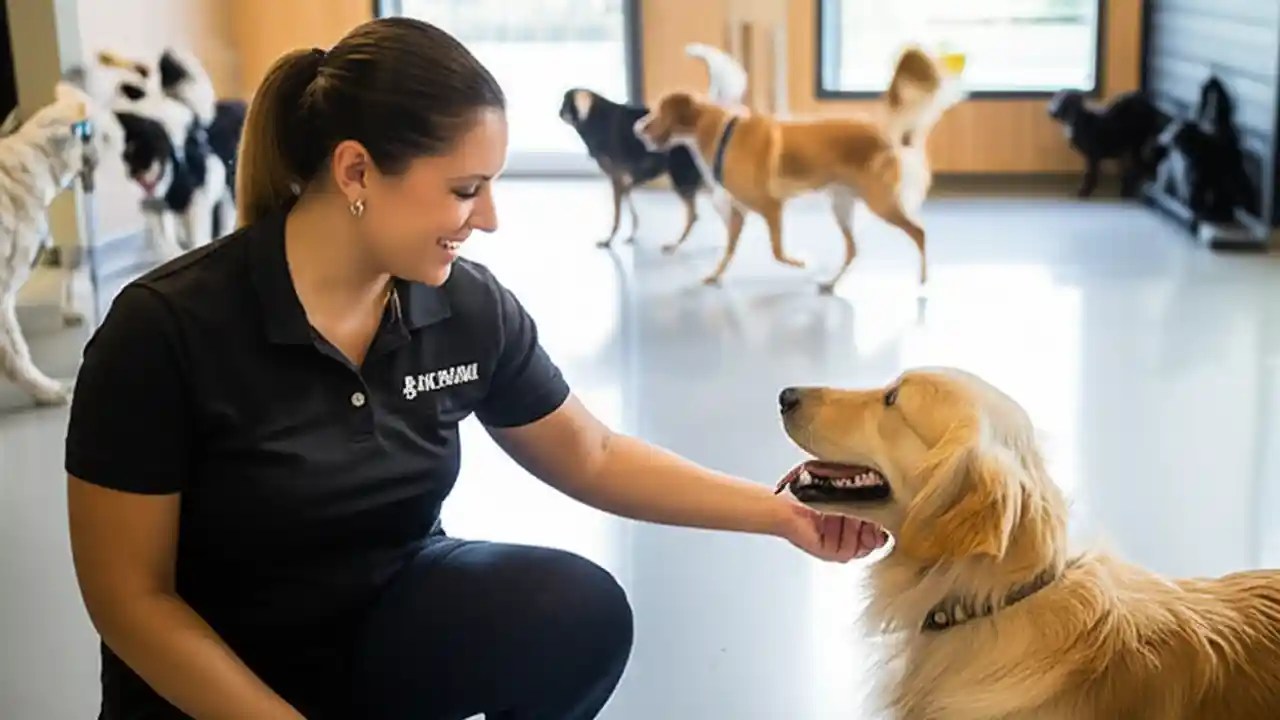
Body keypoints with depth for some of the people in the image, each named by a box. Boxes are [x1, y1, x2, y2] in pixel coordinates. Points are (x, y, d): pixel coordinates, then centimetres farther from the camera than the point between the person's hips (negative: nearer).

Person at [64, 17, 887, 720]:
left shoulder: (470, 307, -10)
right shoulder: (167, 326, -22)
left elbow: (594, 459, 4)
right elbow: (131, 596, -16)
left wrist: (779, 511, -3)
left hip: (394, 620, 4)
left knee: (580, 610, -23)